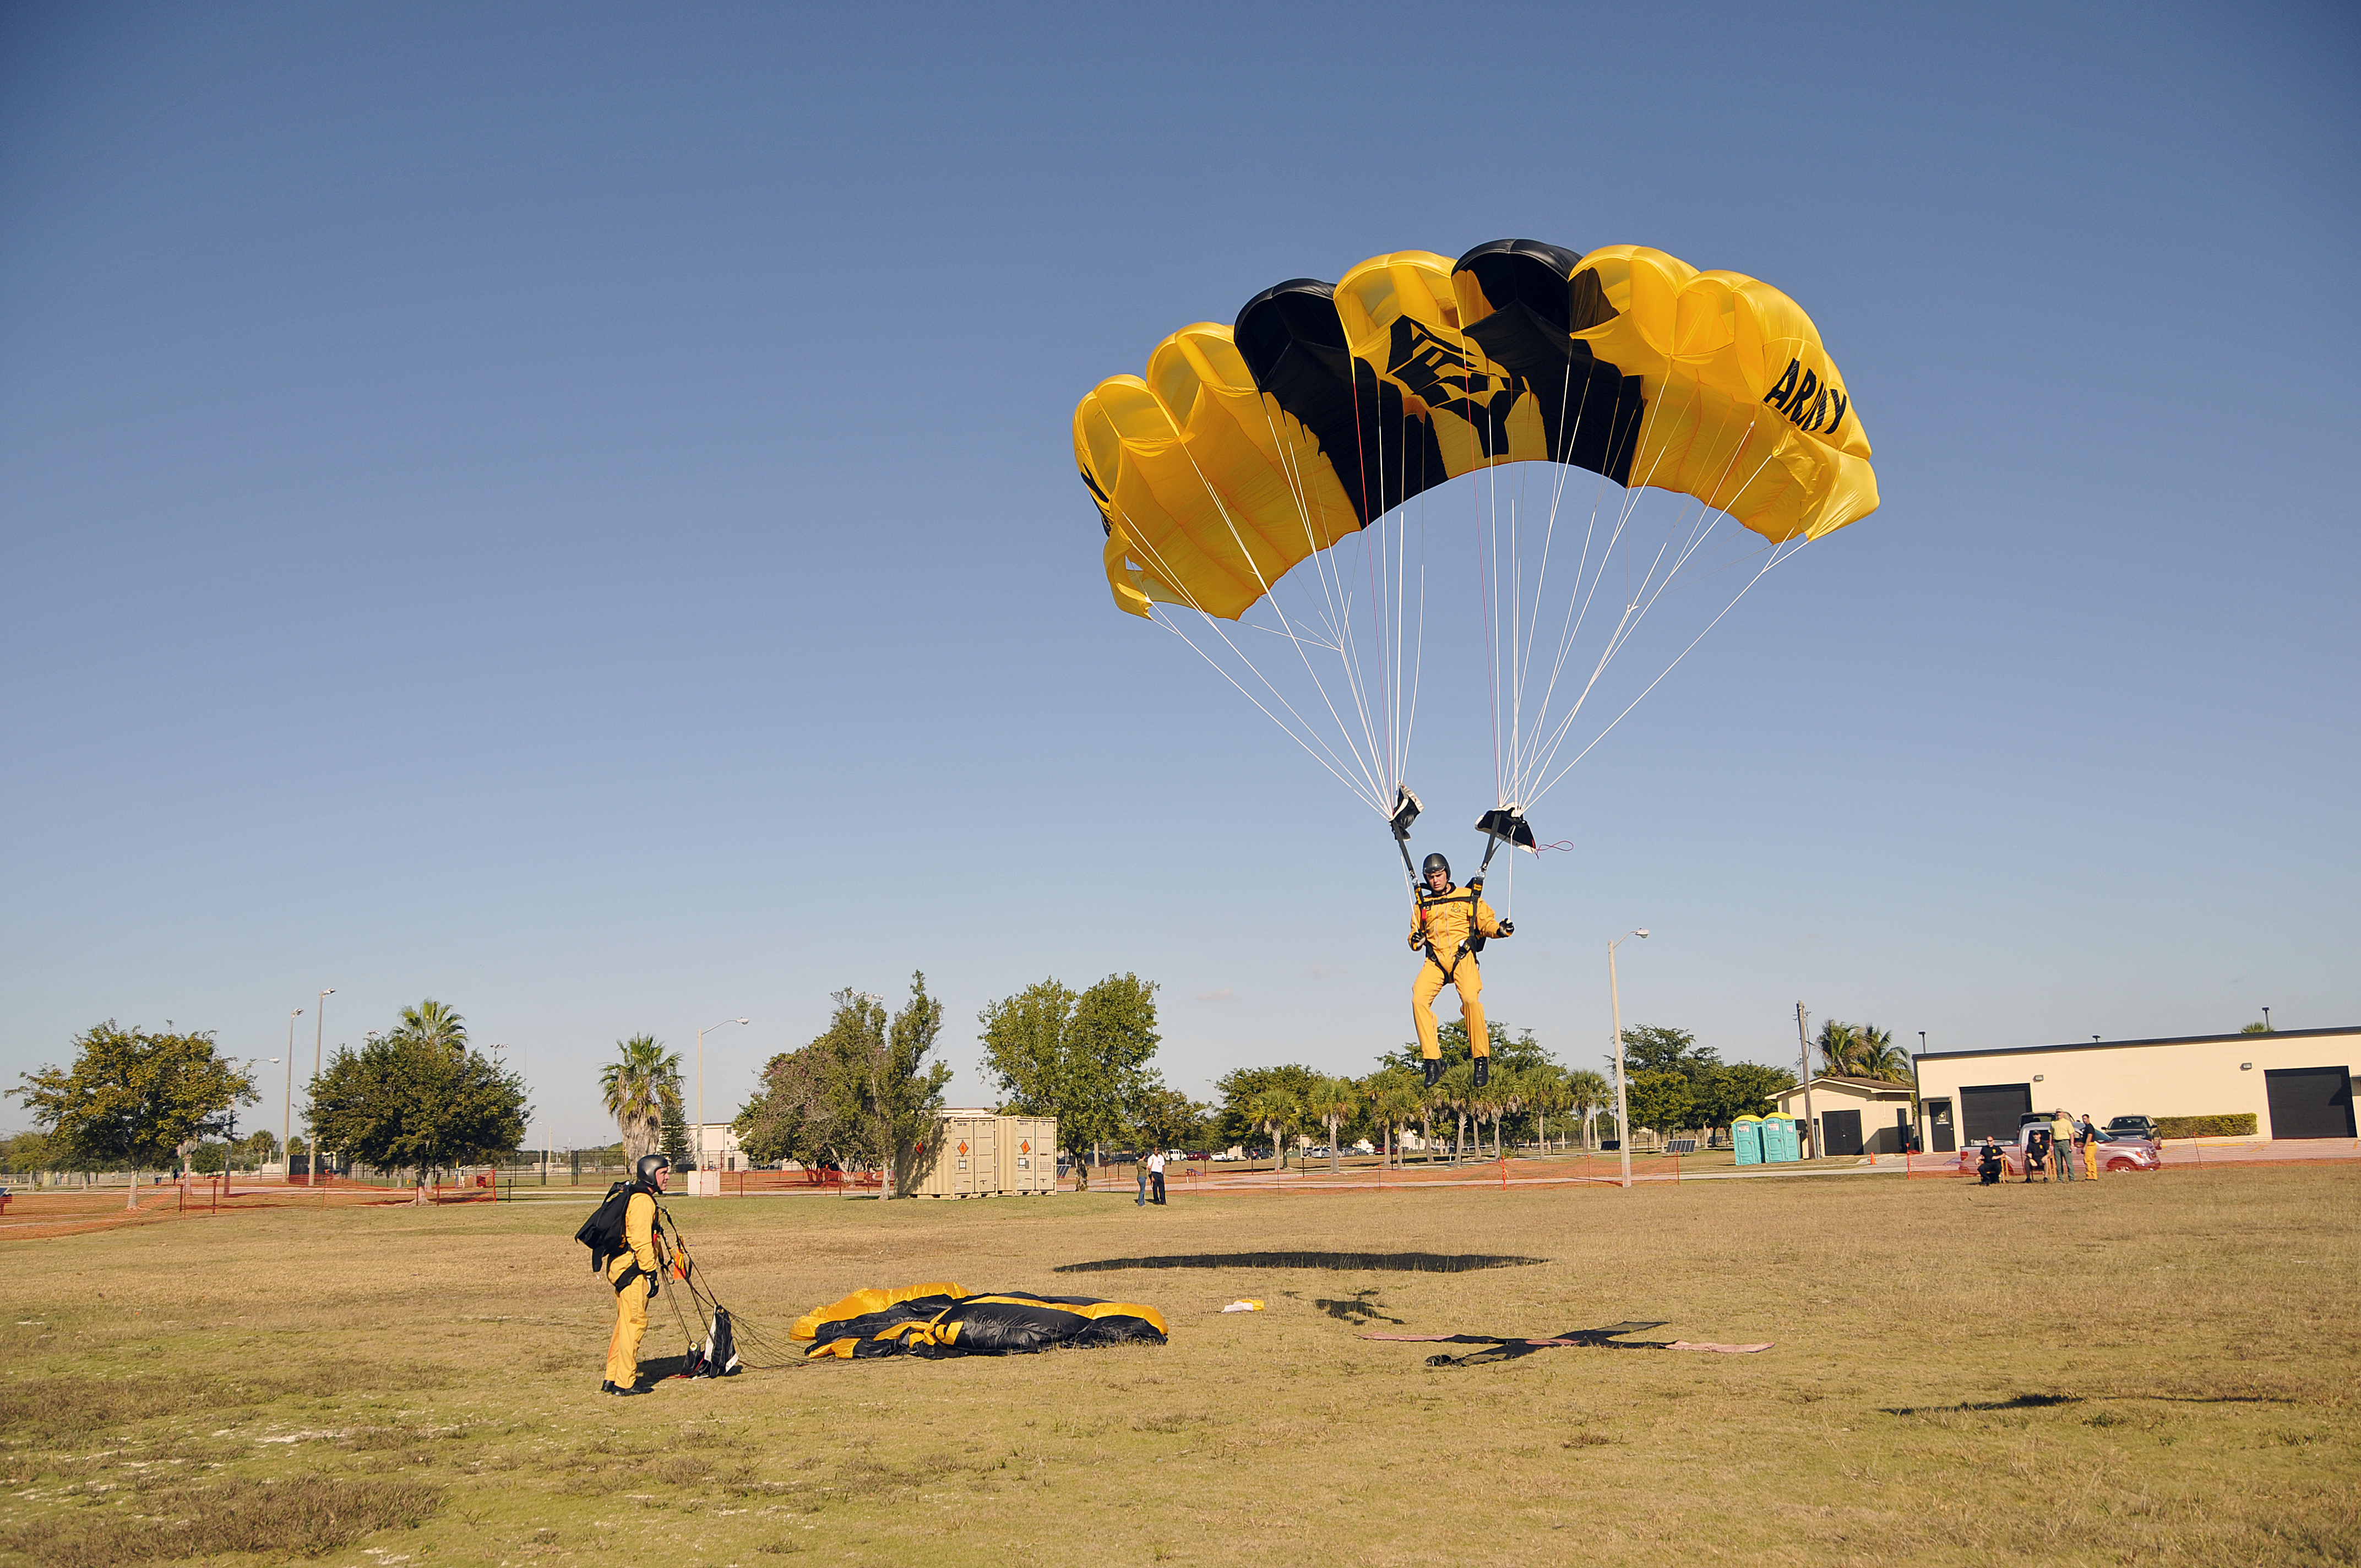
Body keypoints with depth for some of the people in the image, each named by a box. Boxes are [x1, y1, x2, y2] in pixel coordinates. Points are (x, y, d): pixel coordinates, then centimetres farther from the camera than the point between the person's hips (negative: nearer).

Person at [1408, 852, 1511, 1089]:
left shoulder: (1469, 897, 15)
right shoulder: (1423, 904, 23)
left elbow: (1486, 922, 9)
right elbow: (1415, 933, 21)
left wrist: (1499, 929, -13)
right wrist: (1415, 941, -3)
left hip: (1462, 956, -3)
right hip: (1435, 960, 3)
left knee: (1471, 998, -28)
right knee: (1418, 999, -23)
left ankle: (1482, 1060, -17)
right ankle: (1432, 1062, -20)